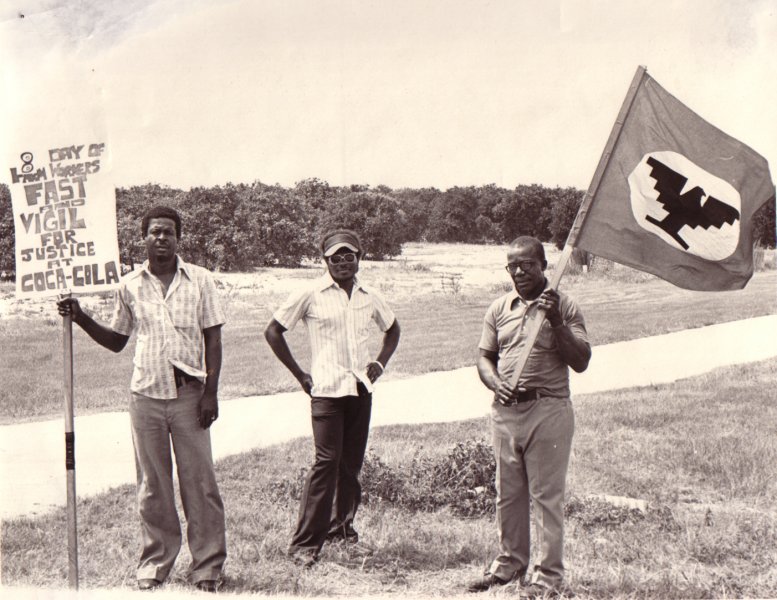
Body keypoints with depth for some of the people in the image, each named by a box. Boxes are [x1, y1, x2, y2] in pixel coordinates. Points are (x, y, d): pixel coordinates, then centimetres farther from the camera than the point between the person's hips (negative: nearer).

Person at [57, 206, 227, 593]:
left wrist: (211, 392, -6)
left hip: (189, 393, -2)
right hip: (146, 394, 2)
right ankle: (154, 566, 19)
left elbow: (213, 339, 1)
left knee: (199, 482, 1)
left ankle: (207, 569, 10)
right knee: (152, 486, 8)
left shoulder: (199, 280, 1)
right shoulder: (129, 286, 7)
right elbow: (116, 341, 14)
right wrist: (81, 318, 0)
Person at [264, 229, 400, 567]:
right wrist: (300, 375, -1)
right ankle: (305, 543, -7)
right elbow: (273, 331, 1)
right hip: (327, 390, -5)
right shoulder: (311, 295, -3)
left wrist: (380, 364, 14)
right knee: (327, 462, -11)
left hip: (361, 389, 5)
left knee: (352, 464, 9)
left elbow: (392, 329, 29)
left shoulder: (369, 297, 11)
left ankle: (341, 527, 25)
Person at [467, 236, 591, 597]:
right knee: (507, 493, 13)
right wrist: (496, 383, -8)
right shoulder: (499, 308, 11)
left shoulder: (564, 306, -1)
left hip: (548, 409, -4)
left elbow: (581, 361, -6)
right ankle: (510, 562, 27)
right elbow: (485, 357, 13)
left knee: (547, 495, -1)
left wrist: (556, 322, -17)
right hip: (506, 410, 4)